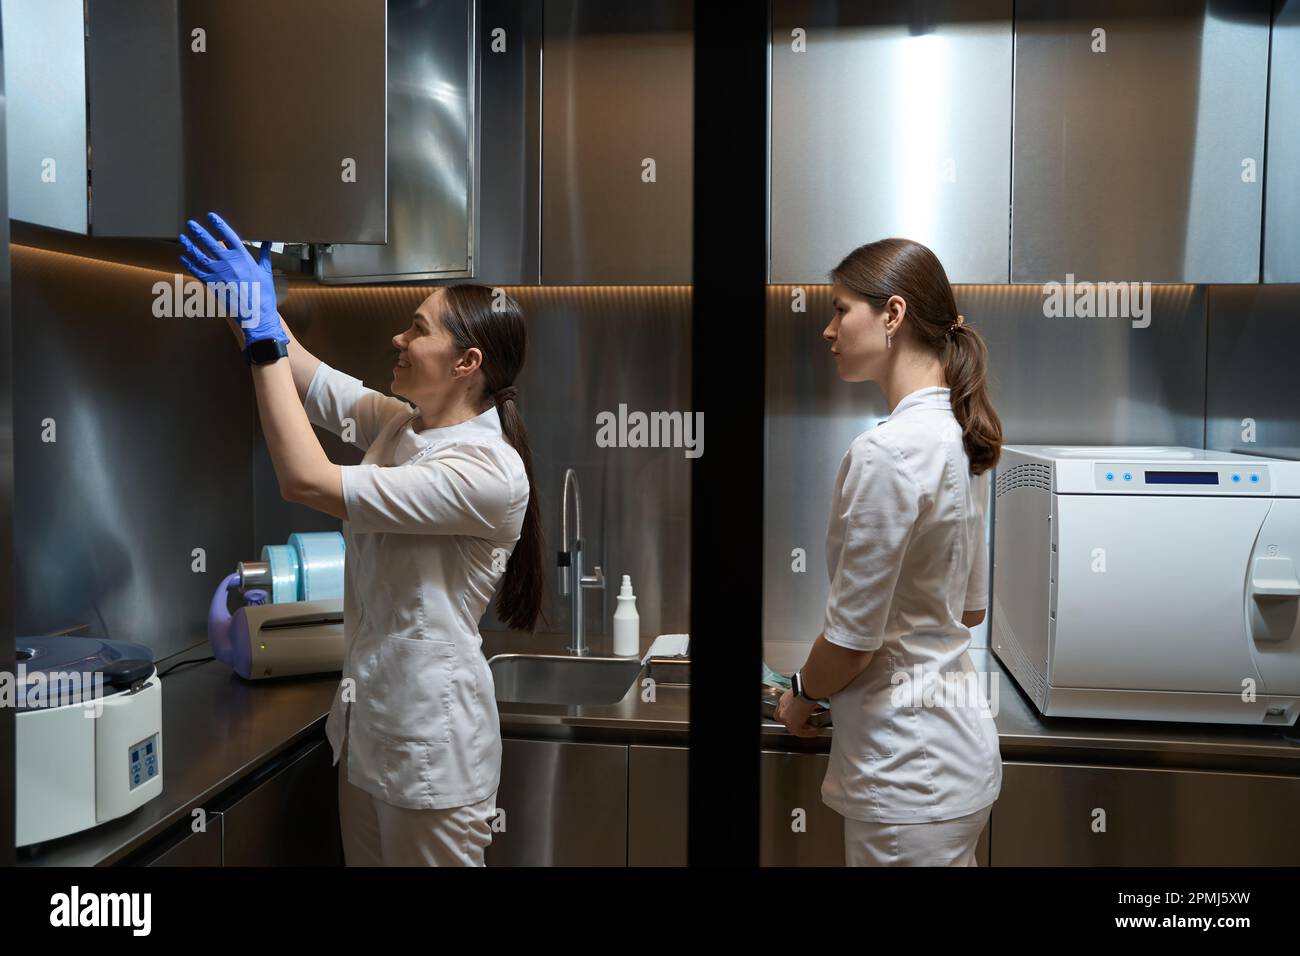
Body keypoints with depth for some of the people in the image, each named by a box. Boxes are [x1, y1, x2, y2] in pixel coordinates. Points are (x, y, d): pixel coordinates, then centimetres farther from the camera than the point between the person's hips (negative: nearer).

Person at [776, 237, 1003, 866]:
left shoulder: (885, 451, -24)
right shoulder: (960, 436, 5)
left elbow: (851, 637, -19)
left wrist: (801, 696, 1)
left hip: (908, 767, -9)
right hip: (958, 730, 9)